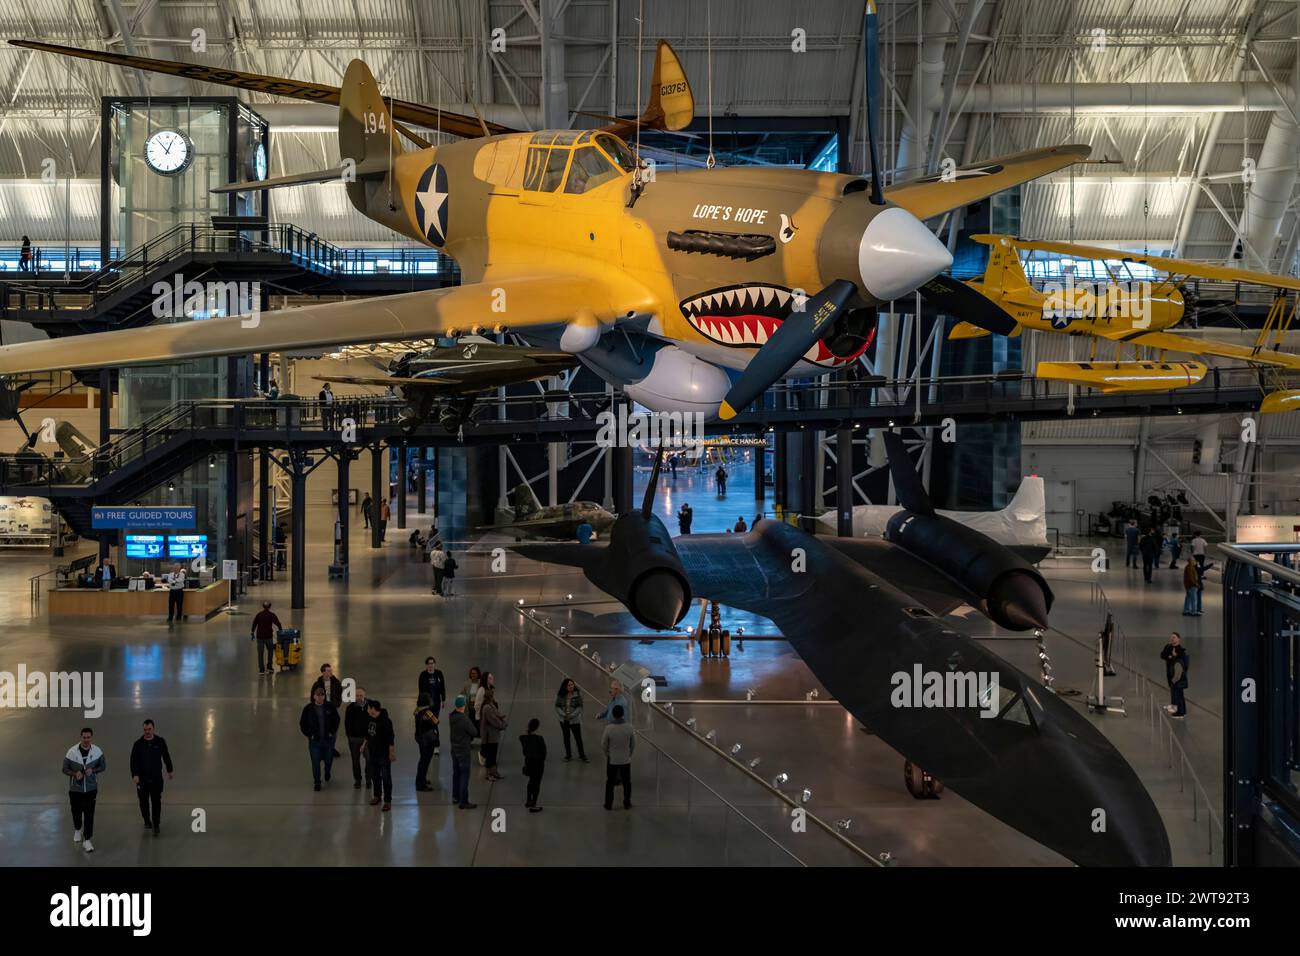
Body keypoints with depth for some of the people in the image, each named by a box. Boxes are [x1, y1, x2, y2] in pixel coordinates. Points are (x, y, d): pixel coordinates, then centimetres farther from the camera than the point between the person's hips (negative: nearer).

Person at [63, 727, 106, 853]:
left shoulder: (97, 751, -8)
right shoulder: (72, 751, -12)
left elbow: (103, 766, 5)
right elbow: (65, 768, -3)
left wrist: (93, 770, -15)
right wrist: (75, 773, -23)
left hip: (91, 788, 0)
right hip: (75, 788, 0)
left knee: (89, 815, -6)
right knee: (76, 812, 15)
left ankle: (87, 840, 1)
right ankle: (77, 830, 45)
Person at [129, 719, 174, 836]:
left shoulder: (160, 742, 0)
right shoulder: (138, 744, -3)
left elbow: (166, 756, 13)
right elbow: (133, 761, -9)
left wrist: (169, 770, 21)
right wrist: (135, 775, -22)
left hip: (156, 778, -1)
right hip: (142, 778, 1)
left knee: (156, 802, -7)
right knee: (144, 801, 10)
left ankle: (156, 825, -5)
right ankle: (147, 821, 29)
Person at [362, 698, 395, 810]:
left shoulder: (385, 721, -20)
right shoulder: (370, 720, 5)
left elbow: (391, 738, -19)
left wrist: (392, 752, -19)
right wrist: (364, 745, 22)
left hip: (384, 754, -8)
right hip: (372, 753, 8)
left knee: (386, 778, -2)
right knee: (374, 776, 18)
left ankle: (388, 800, 3)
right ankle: (377, 796, 35)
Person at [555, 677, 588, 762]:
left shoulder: (578, 694, -13)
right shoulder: (560, 695, -8)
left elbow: (580, 706, -11)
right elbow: (557, 706, -4)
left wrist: (572, 715, -19)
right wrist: (563, 715, -17)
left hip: (574, 720, -2)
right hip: (564, 719, 2)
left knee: (578, 737, 2)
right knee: (566, 737, 14)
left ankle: (582, 755, 17)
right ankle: (568, 755, 28)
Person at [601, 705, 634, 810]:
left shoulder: (609, 728, -20)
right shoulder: (629, 728, -15)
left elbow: (603, 745, -8)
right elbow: (633, 744, -2)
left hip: (612, 760, -1)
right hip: (626, 760, 1)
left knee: (610, 783, 14)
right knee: (626, 783, 16)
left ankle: (608, 804, 21)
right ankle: (627, 804, 25)